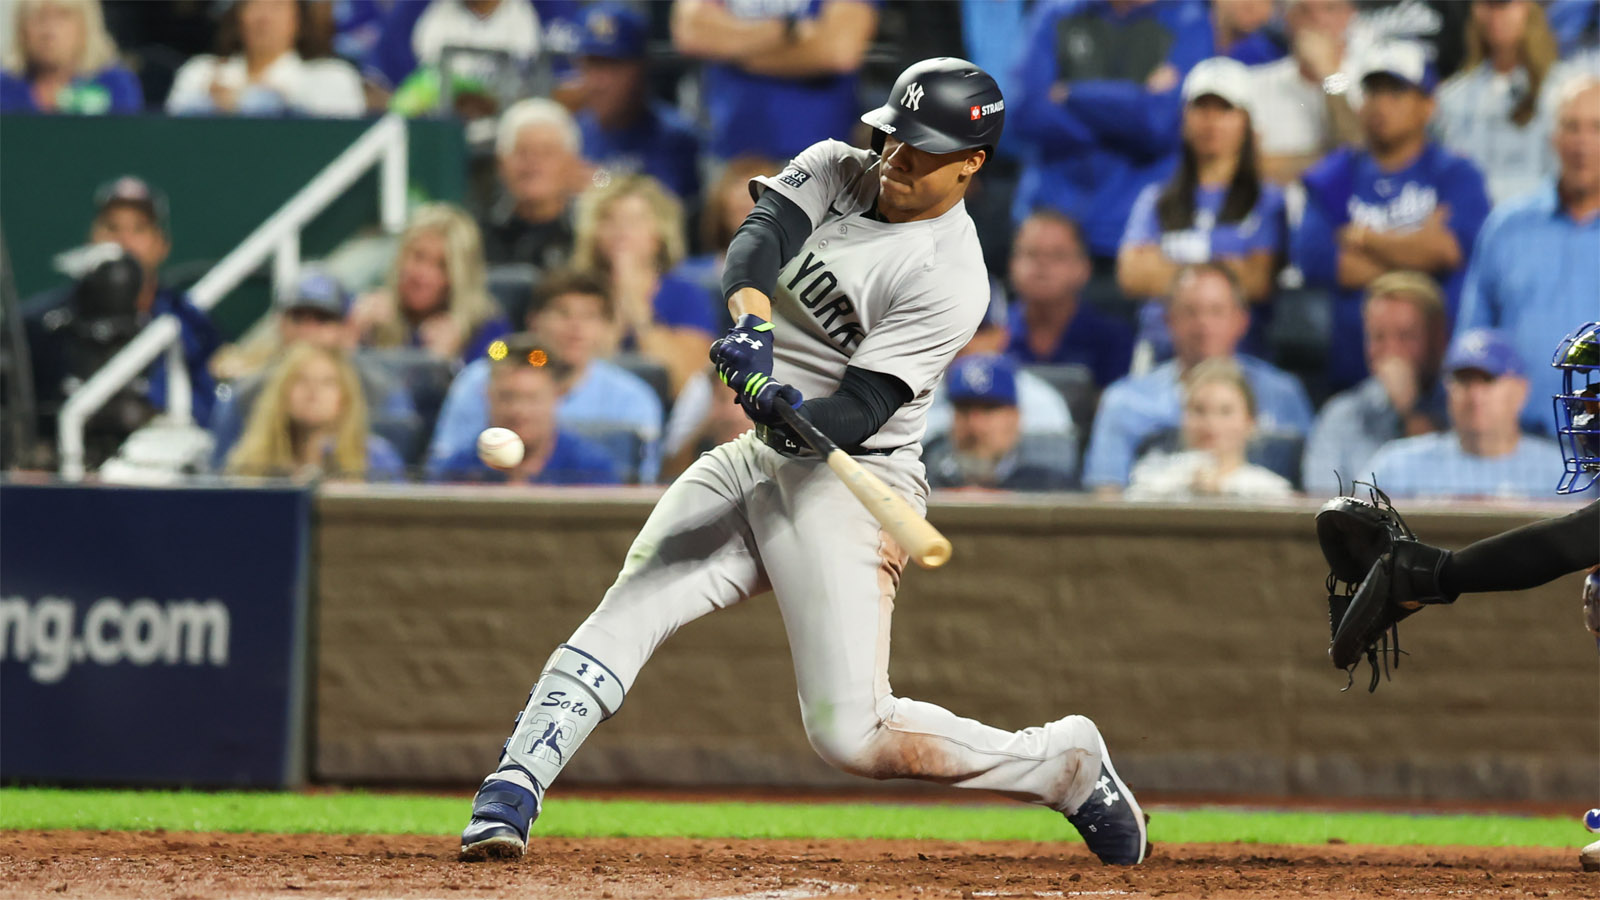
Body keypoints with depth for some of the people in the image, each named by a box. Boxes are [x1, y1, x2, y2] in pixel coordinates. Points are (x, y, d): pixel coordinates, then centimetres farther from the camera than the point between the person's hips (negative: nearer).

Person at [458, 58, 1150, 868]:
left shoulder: (950, 278, -15)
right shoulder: (834, 171, 4)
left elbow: (858, 414, -22)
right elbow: (760, 238, -16)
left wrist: (795, 414, -44)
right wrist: (752, 324, -37)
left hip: (849, 483, -7)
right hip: (751, 463, 7)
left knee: (850, 733, -15)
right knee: (623, 617, -13)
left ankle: (1065, 764, 4)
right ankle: (508, 799, -16)